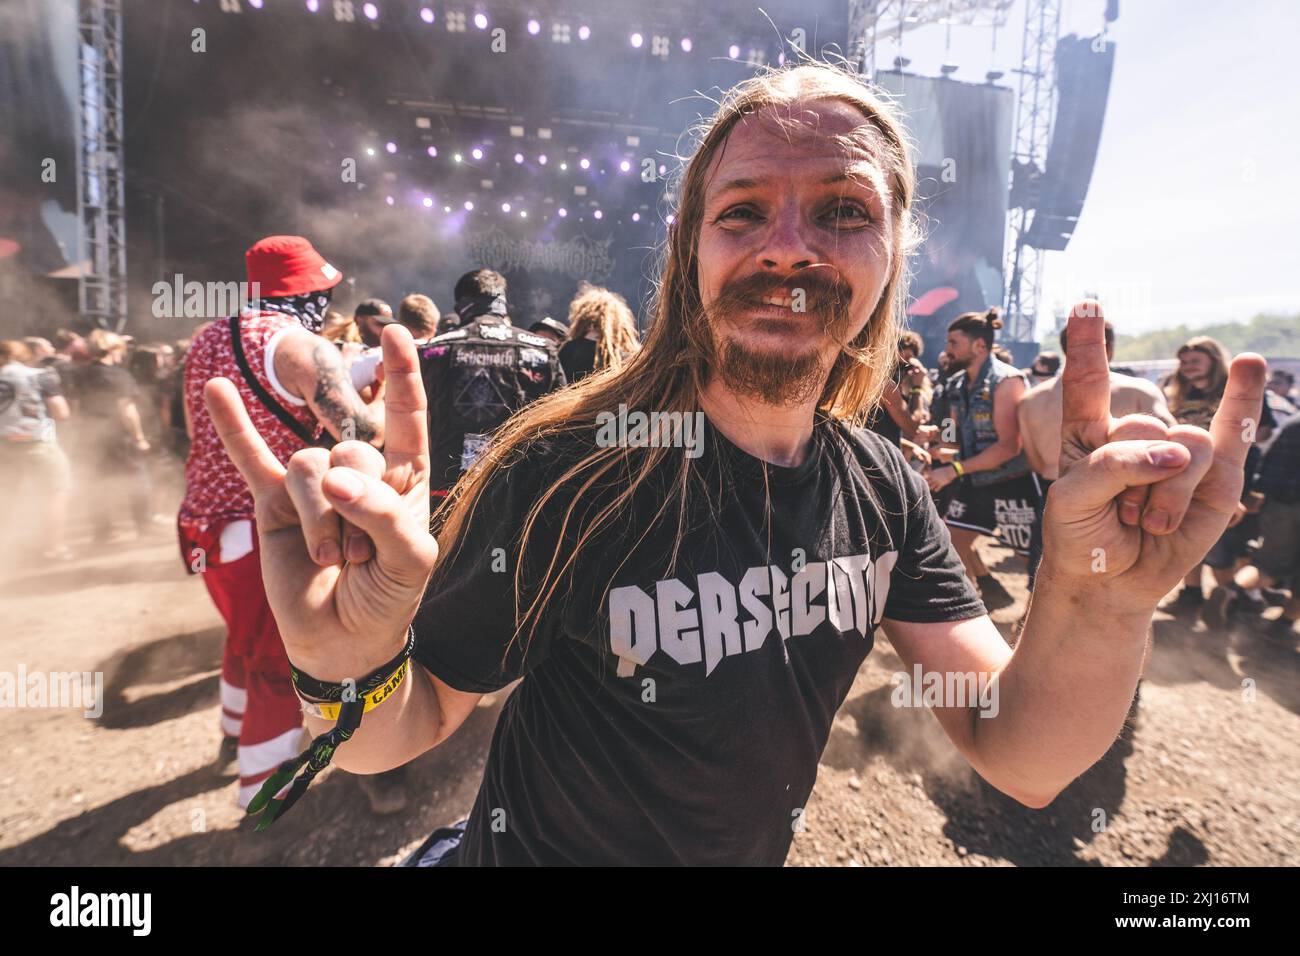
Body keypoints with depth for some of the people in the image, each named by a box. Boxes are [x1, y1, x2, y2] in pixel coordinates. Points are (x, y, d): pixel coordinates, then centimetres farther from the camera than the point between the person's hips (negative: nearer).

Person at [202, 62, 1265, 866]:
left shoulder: (883, 487, -13)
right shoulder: (568, 473, -28)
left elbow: (1022, 762, -13)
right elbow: (404, 734, -20)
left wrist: (1101, 597, -33)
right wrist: (356, 670, -43)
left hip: (757, 854, 5)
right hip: (546, 848, -4)